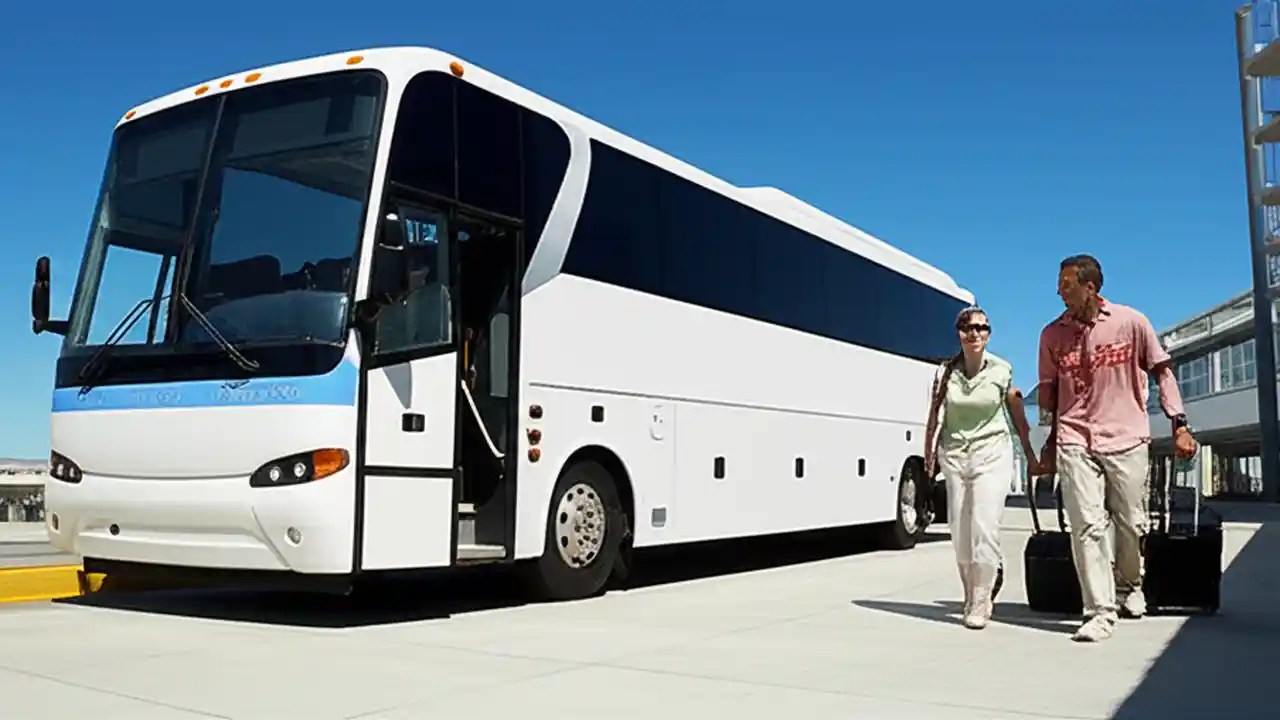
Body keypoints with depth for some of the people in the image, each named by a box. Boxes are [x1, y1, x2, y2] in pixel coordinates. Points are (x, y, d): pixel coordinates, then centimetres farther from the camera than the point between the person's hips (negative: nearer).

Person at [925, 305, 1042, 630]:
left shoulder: (1002, 371, -4)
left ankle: (979, 605, -3)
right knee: (959, 533, 6)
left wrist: (1030, 454, 9)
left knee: (984, 528, -13)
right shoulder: (945, 372, -1)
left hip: (992, 453, -2)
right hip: (954, 454, 2)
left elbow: (1017, 415, 5)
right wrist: (929, 453, 7)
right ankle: (972, 596, 25)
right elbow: (934, 416, 6)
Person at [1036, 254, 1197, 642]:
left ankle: (1129, 586, 37)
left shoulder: (1131, 322, -1)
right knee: (1087, 527, -7)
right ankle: (1101, 611, -1)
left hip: (1128, 439, 0)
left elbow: (1162, 372, 5)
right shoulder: (1053, 333, 4)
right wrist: (1050, 442, 11)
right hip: (1075, 443, 1)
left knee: (1131, 526, 9)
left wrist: (1179, 424, -2)